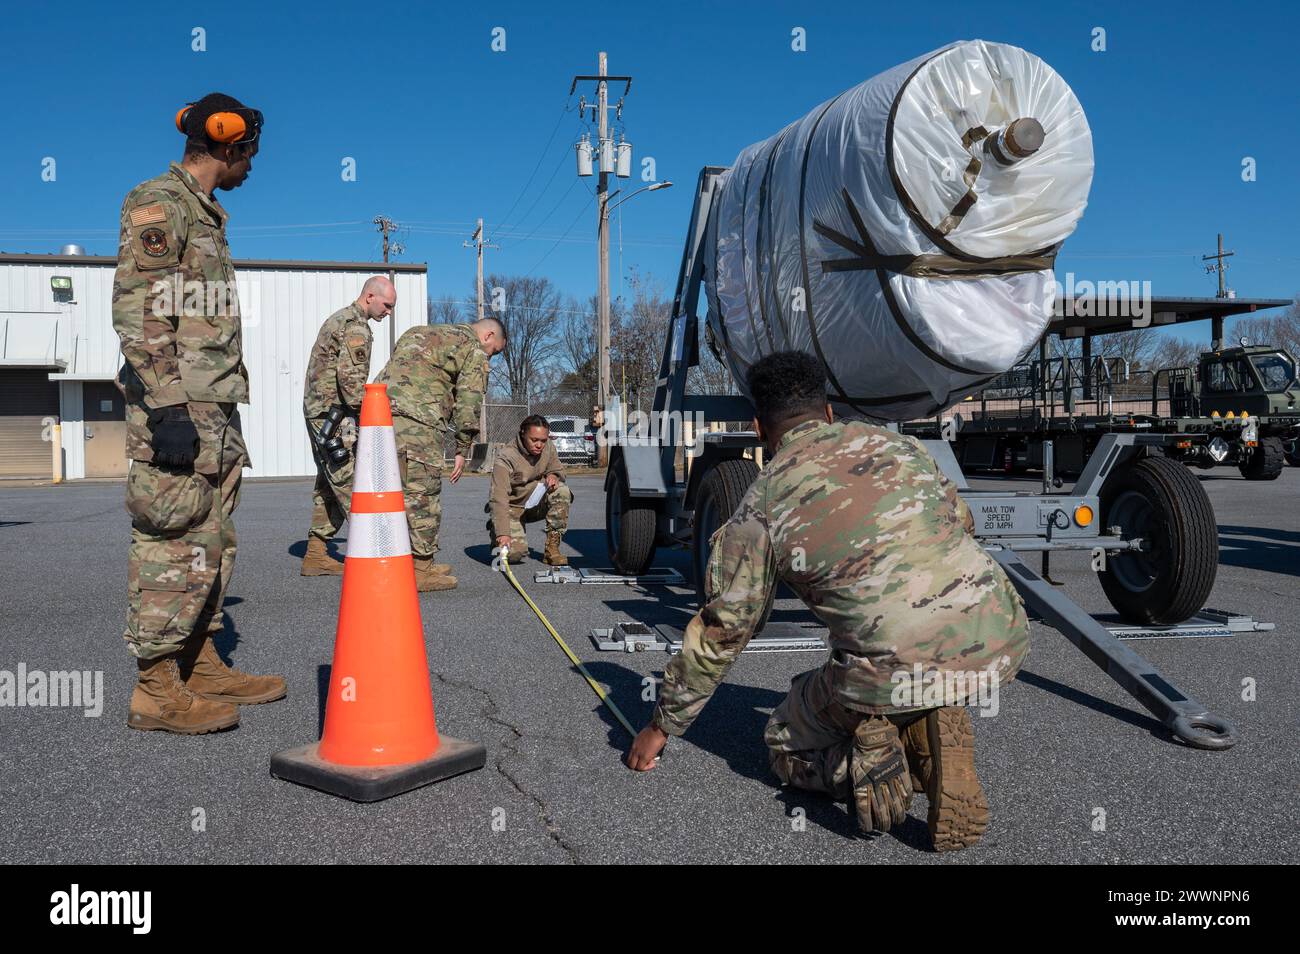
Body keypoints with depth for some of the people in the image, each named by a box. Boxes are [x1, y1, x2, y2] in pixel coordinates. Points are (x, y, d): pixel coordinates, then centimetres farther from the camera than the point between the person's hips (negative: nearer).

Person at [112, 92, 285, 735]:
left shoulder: (204, 214, 22)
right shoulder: (158, 204, -7)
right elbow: (138, 310, -16)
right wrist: (167, 409, -23)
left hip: (214, 412, 10)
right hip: (177, 409, -10)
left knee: (212, 543, 13)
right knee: (173, 544, -7)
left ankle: (201, 668, 21)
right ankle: (156, 689, -1)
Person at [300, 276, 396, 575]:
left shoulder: (339, 318, 20)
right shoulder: (357, 327, -13)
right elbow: (350, 376, -22)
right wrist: (367, 415, -14)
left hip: (318, 412, 10)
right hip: (333, 414, -10)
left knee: (329, 486, 12)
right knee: (353, 486, -10)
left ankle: (316, 555, 15)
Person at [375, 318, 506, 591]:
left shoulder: (421, 332, 32)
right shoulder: (474, 350, 7)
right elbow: (468, 403, -2)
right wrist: (462, 450, 2)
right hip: (415, 418, -9)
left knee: (401, 491, 15)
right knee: (423, 493, -3)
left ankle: (422, 564, 23)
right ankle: (420, 571, -1)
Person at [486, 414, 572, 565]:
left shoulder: (548, 448, -6)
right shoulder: (505, 458, -24)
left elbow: (558, 469, 12)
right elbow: (499, 498, -32)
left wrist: (553, 476, -16)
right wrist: (503, 533, -42)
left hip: (535, 504, 5)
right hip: (512, 508, -5)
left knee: (562, 491, -23)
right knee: (515, 553, -26)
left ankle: (552, 549, -15)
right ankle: (496, 534, 13)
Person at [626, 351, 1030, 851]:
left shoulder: (760, 507, 6)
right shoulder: (898, 443, 16)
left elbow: (719, 633, 12)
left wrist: (662, 725, 26)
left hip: (898, 670, -4)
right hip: (1003, 640, 4)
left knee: (787, 744, 25)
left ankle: (871, 760, -5)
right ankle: (930, 726, 11)